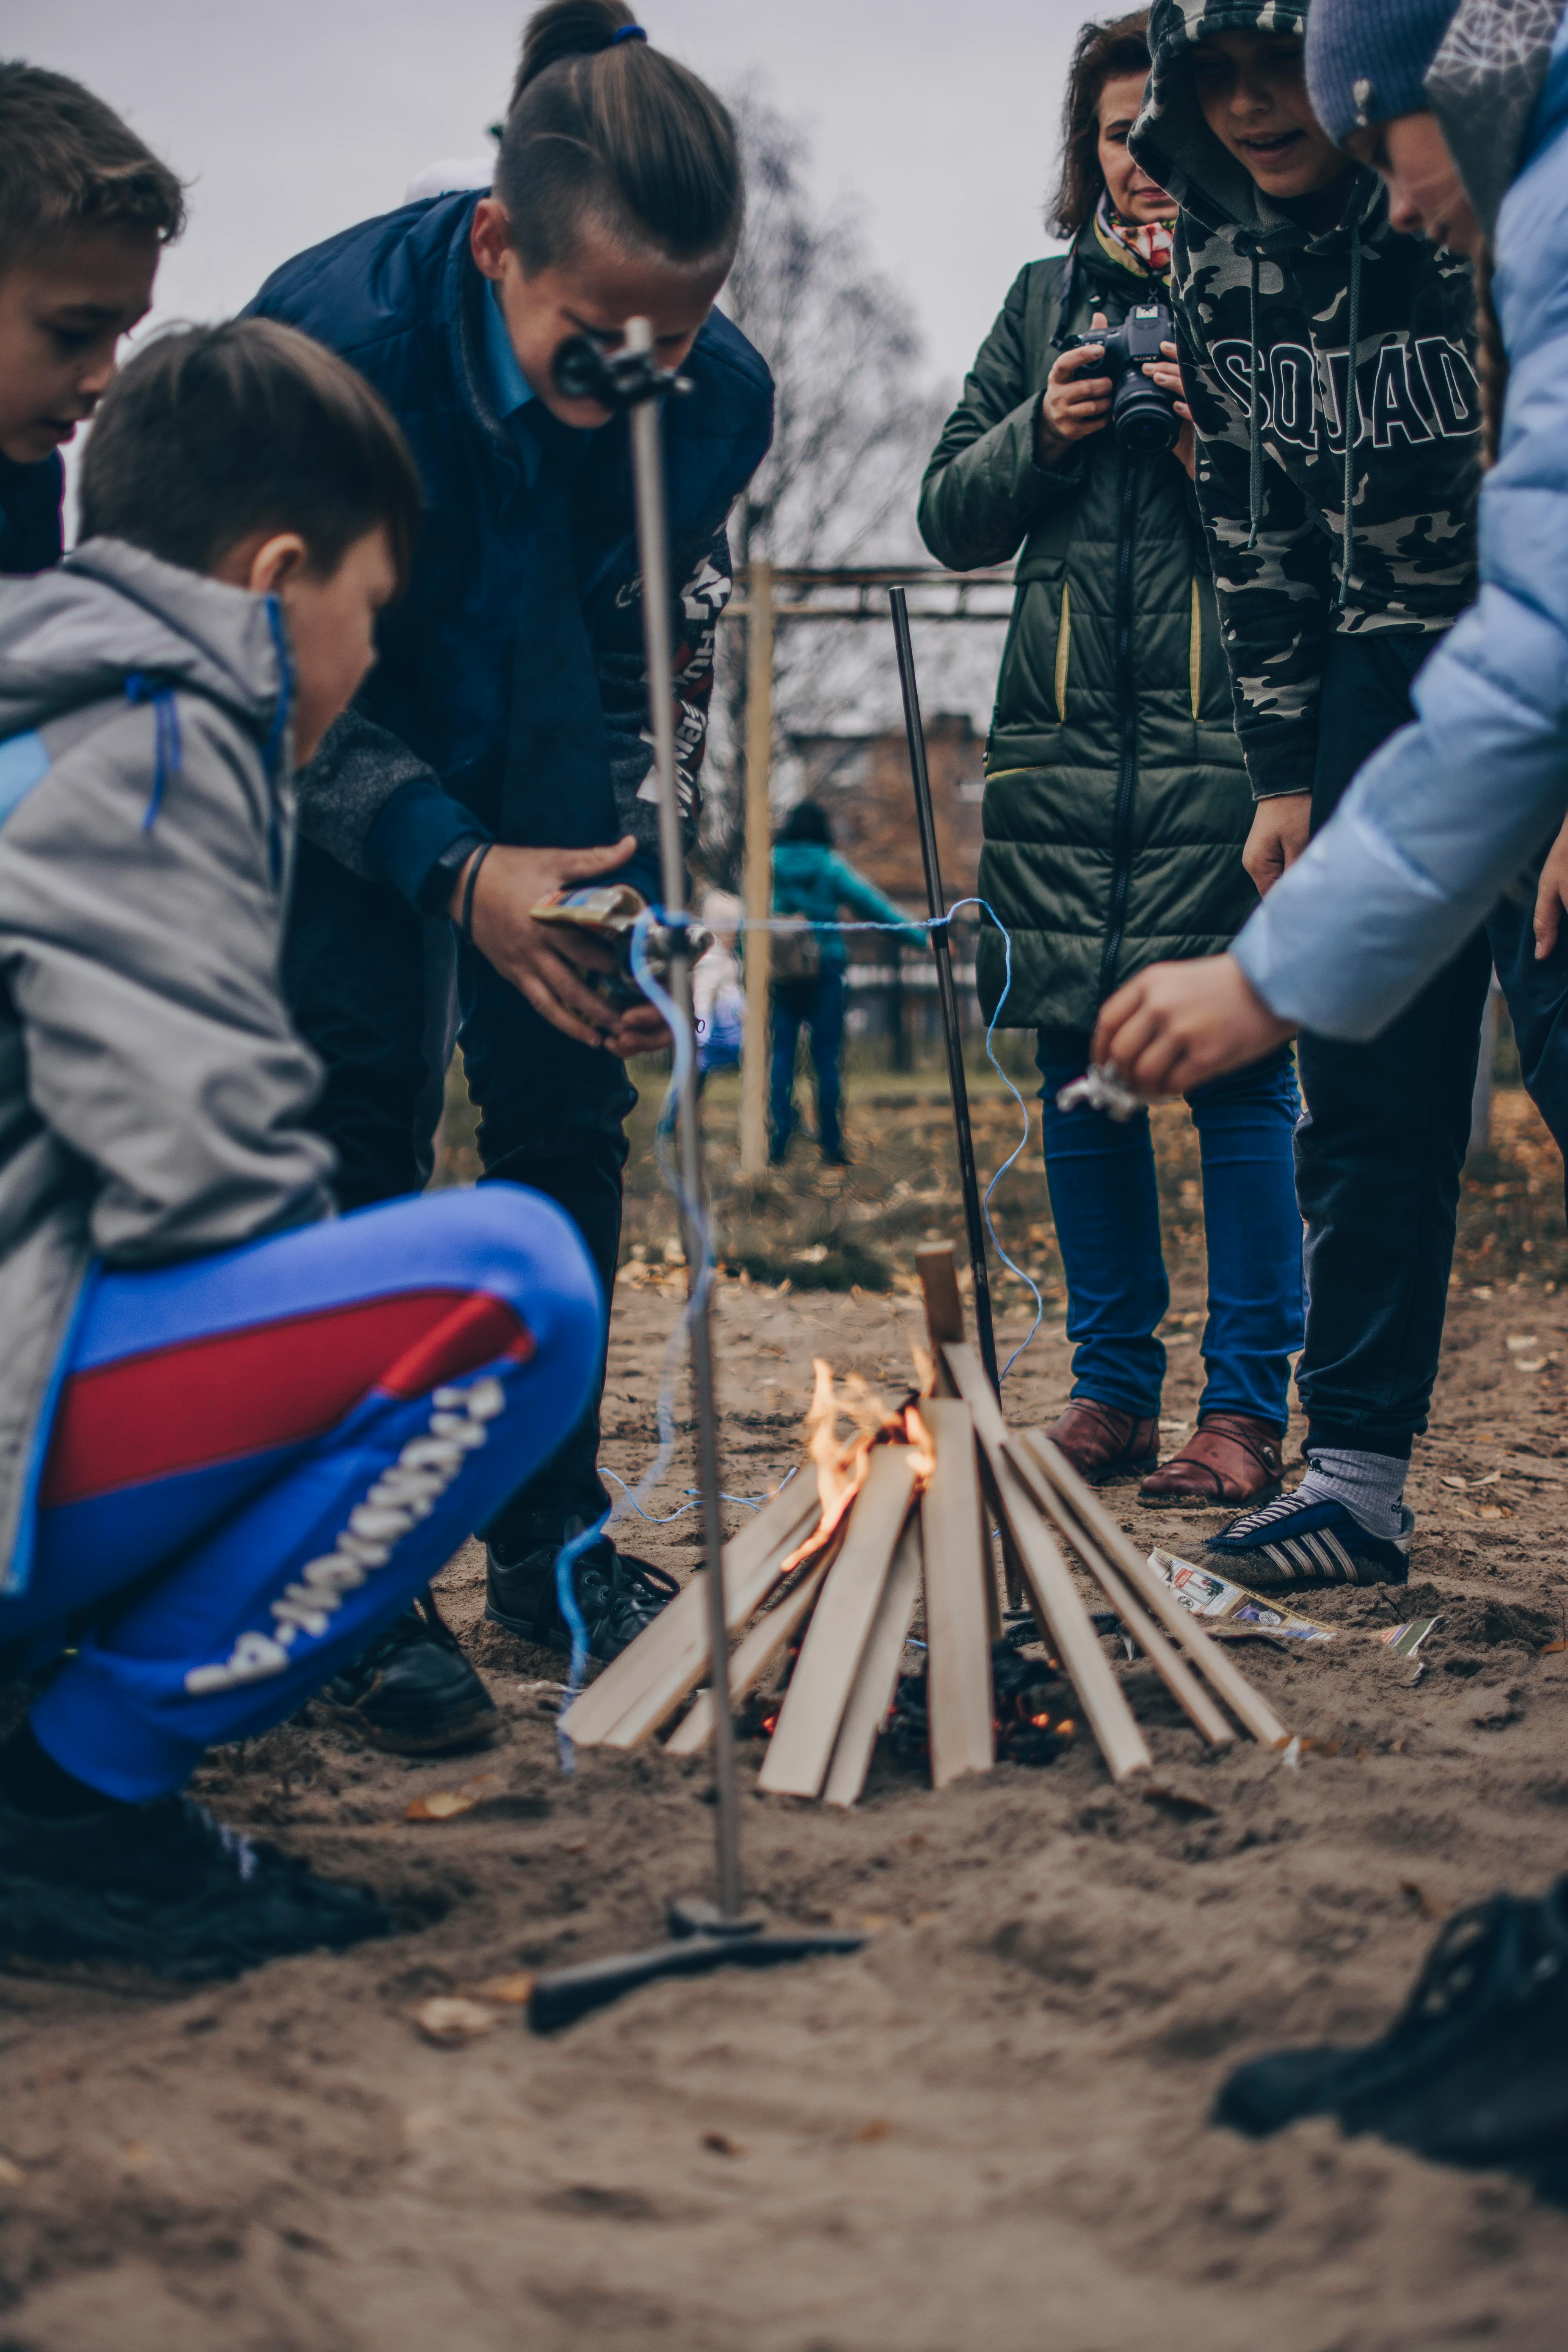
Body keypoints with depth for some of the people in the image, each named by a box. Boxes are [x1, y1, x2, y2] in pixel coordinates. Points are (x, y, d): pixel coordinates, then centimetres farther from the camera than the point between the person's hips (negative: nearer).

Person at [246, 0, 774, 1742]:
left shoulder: (716, 398, -21)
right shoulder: (327, 335, -34)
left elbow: (652, 672, -6)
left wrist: (647, 890, -20)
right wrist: (451, 866, -36)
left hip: (534, 744, 4)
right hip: (318, 747, -4)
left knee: (568, 1097, -2)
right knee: (357, 1083, -15)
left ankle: (550, 1537, 10)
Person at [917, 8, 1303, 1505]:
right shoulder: (1049, 303, 18)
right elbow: (950, 517, 18)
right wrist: (1041, 434, 1)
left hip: (1228, 739, -4)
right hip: (1064, 743, 4)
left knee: (1238, 1072, -4)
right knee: (1079, 1077, 7)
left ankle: (1245, 1409, 5)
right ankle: (1112, 1389, 18)